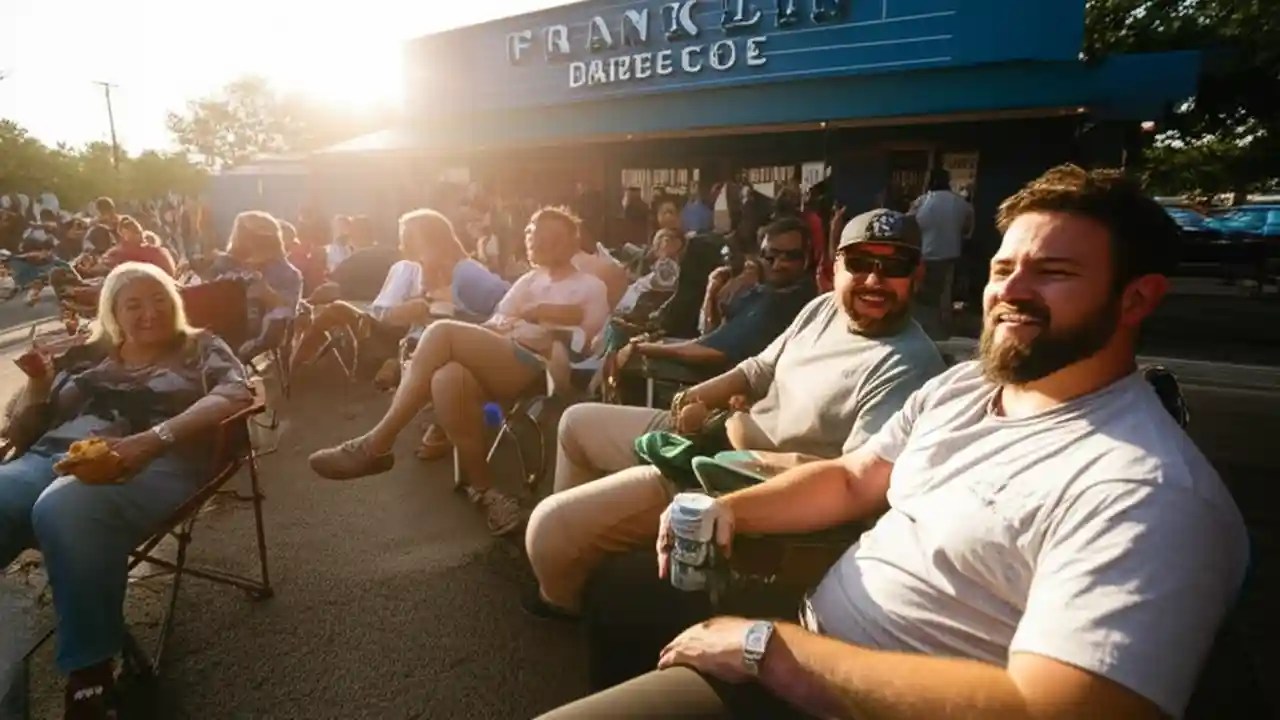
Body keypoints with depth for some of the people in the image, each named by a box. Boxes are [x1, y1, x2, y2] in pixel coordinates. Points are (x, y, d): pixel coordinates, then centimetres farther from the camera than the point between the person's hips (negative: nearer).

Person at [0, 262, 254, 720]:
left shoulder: (201, 348, 12)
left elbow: (236, 393, -7)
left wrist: (154, 437, -20)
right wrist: (40, 383, 4)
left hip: (152, 465, -4)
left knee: (62, 510, -35)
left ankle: (90, 676, -25)